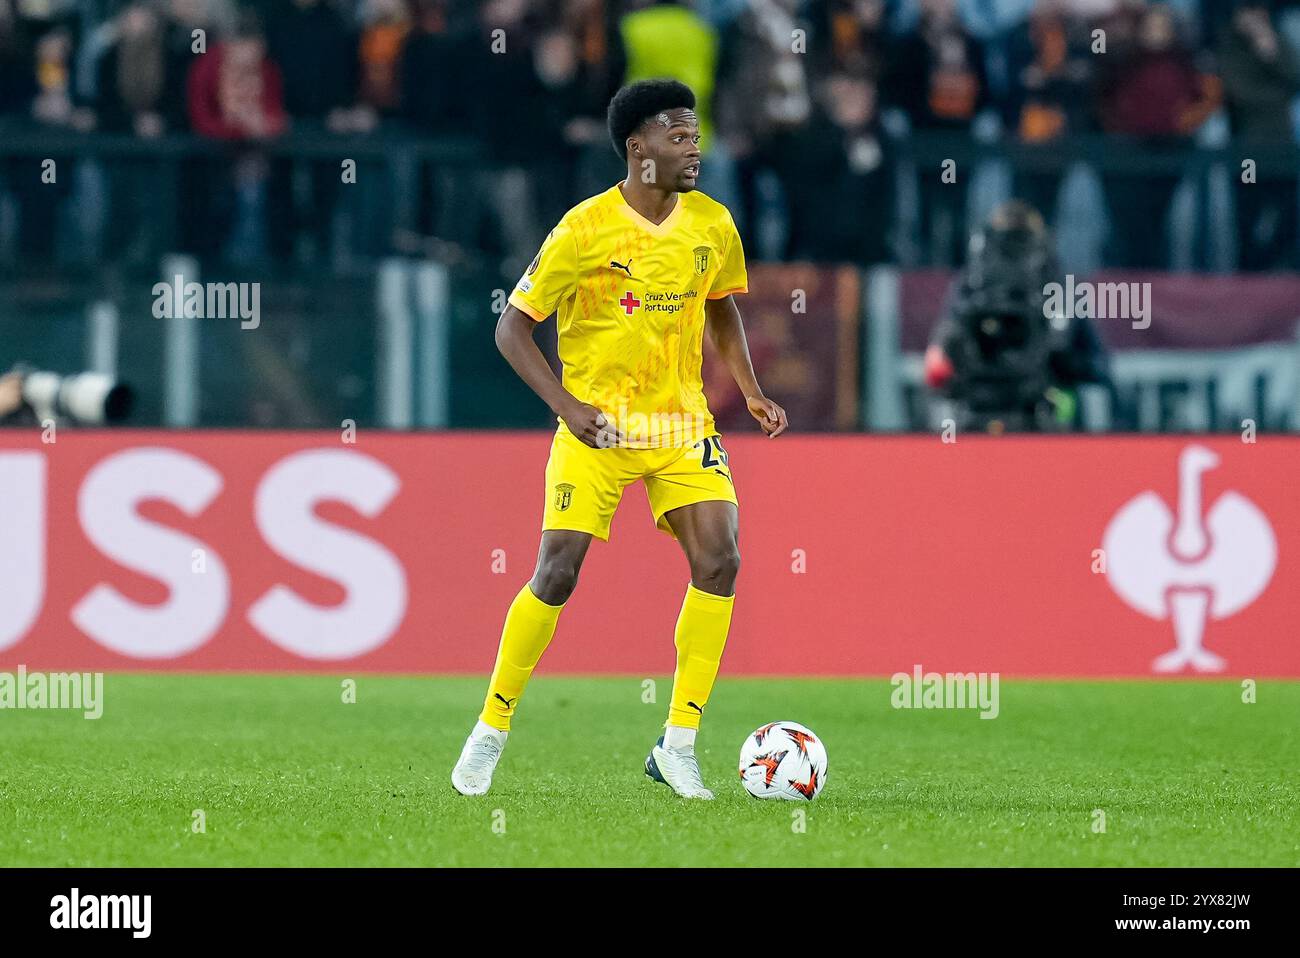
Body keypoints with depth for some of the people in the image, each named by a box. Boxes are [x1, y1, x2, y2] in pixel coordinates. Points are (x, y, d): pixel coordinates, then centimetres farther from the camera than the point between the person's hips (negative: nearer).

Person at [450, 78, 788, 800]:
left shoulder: (712, 224, 2)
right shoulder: (585, 230, -12)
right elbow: (512, 328, -8)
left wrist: (750, 390, 6)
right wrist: (567, 405, -19)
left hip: (682, 425, 4)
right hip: (597, 427, -4)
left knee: (719, 562, -12)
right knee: (557, 572, -12)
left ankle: (677, 747, -4)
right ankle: (490, 733, 6)